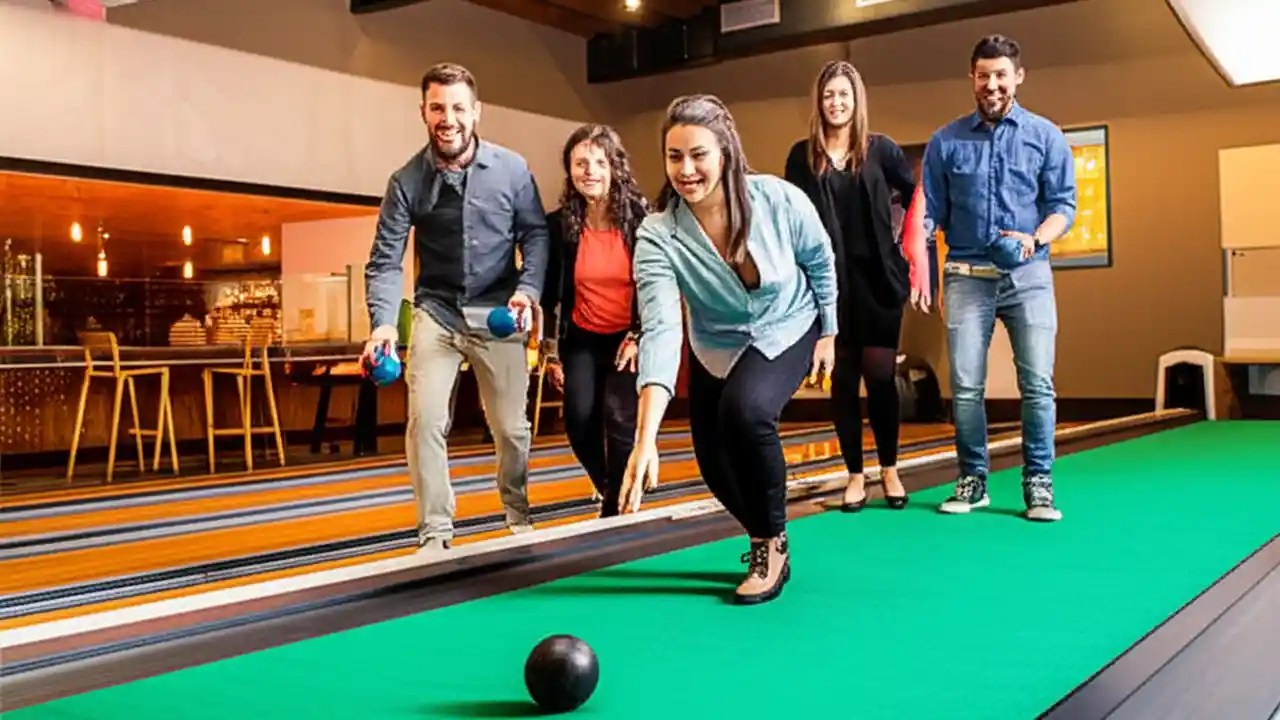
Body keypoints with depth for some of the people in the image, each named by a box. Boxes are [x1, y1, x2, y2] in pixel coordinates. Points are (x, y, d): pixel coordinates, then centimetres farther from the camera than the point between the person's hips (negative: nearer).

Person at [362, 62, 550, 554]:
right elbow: (385, 260, -10)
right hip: (437, 314, 0)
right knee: (425, 419, -11)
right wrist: (383, 323, -25)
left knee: (511, 426, 5)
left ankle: (518, 513, 32)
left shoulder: (512, 169, -6)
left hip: (498, 315, 0)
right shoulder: (406, 182, -8)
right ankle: (435, 532, 4)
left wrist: (528, 288, -15)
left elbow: (535, 234, 2)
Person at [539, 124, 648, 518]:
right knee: (579, 419, -10)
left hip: (631, 337, -2)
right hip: (582, 339, 2)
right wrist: (551, 351, 1)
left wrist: (638, 337, -11)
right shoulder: (559, 225, -8)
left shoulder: (642, 219, -13)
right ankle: (609, 489, 18)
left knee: (620, 417, -17)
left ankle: (618, 508, 0)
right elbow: (550, 293, 0)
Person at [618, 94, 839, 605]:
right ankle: (766, 537, 34)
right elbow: (660, 331, -41)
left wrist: (828, 333, 2)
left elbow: (821, 262, -6)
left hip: (789, 332, -2)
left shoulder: (779, 200, -28)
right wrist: (646, 438, -51)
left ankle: (772, 545, -10)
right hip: (718, 350, 2)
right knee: (717, 467, 1)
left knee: (745, 409, -31)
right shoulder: (657, 236, -30)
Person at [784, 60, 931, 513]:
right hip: (830, 282, 1)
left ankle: (890, 469, 17)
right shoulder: (803, 155, 4)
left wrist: (914, 258, -1)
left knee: (880, 374, 1)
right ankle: (855, 475, 14)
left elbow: (917, 198, 8)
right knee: (843, 378, 4)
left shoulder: (880, 148, 3)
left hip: (877, 278, -1)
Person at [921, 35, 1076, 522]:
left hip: (1028, 275, 0)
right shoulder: (945, 141, 7)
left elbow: (1063, 205, 3)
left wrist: (1035, 239, -17)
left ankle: (1038, 482, 7)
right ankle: (972, 479, 12)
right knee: (965, 386, -1)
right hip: (967, 276, 0)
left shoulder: (1046, 137, 6)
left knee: (1037, 383, -3)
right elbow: (931, 212, 6)